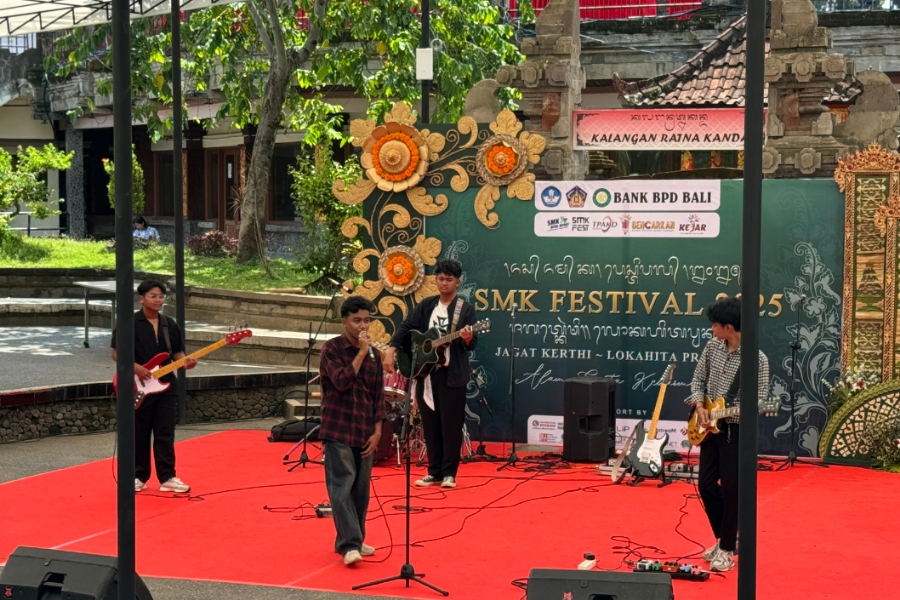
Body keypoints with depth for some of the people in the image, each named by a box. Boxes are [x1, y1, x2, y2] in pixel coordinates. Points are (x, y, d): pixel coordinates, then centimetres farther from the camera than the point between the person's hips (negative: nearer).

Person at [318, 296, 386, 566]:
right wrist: (361, 353, -15)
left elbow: (378, 396, 10)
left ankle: (355, 540, 20)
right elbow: (342, 381, -19)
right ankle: (349, 544, -13)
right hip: (338, 431, -5)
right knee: (342, 487, -10)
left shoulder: (374, 355, 10)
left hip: (365, 434, 5)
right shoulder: (331, 349, -4)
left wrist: (377, 431, 2)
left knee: (361, 490, 9)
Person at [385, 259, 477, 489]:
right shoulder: (426, 305, 11)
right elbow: (406, 327, 4)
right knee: (430, 425, 8)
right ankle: (434, 472, 15)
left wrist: (467, 338, -31)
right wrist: (391, 350, -10)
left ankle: (449, 473, 4)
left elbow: (472, 343, -7)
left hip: (452, 374, -4)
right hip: (425, 372, 4)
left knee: (450, 425, -3)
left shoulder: (466, 309, -1)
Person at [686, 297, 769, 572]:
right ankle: (726, 537, 28)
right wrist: (699, 406, -6)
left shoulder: (757, 359, -15)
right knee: (707, 485, 10)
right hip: (710, 427, 6)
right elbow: (698, 379, 11)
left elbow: (760, 400, -14)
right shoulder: (713, 347, 2)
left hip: (737, 430, -6)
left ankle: (727, 548, 11)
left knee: (731, 488, -2)